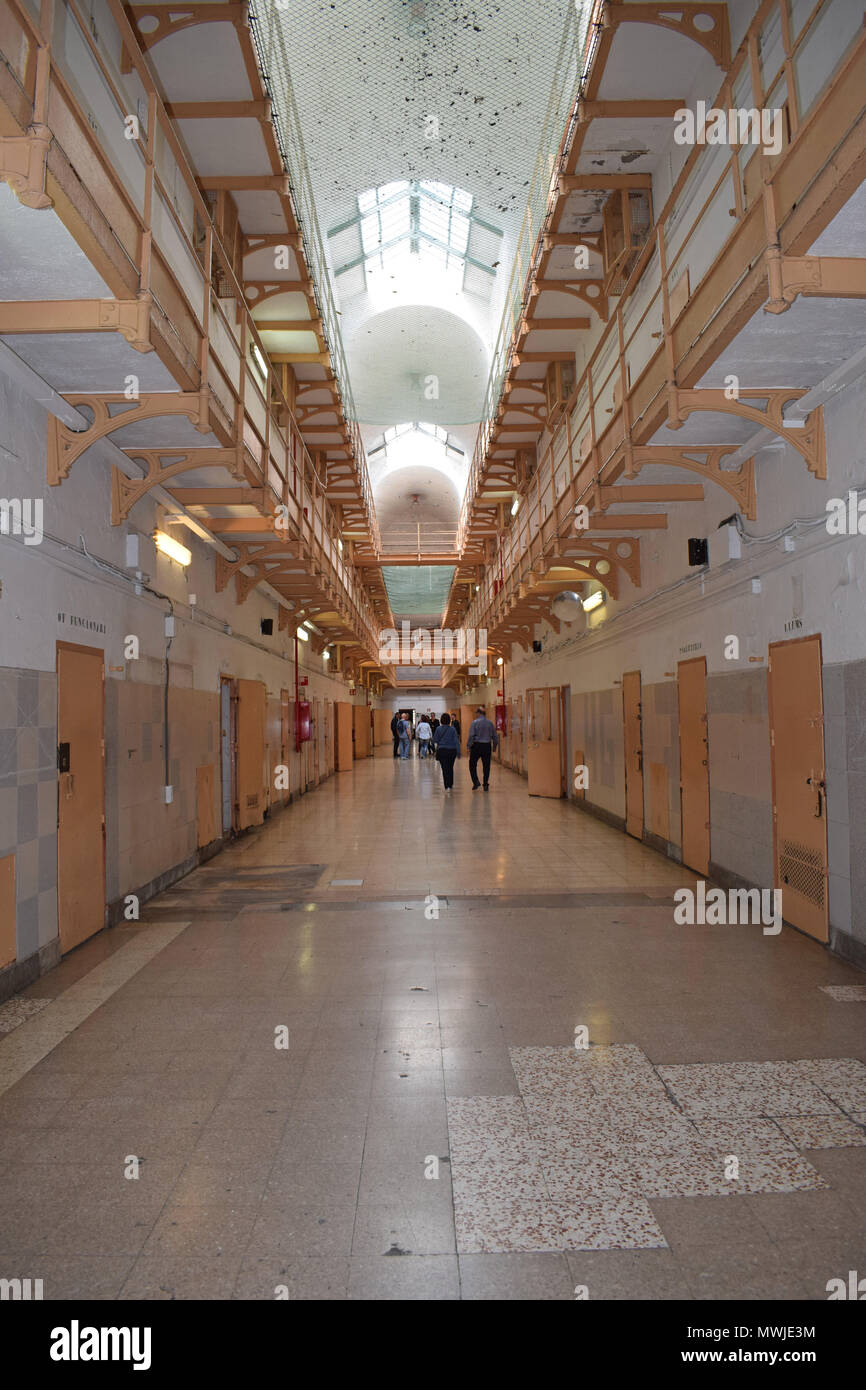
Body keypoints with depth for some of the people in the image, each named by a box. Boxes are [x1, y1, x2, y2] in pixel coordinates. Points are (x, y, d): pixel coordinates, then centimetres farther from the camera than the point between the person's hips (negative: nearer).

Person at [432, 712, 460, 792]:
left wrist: (436, 748, 18)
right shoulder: (452, 729, -3)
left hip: (442, 750, -1)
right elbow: (456, 741, -3)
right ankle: (451, 785, 28)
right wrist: (458, 752, 1)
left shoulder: (438, 729, -3)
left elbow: (435, 741, 2)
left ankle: (447, 787, -14)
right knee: (450, 768, 19)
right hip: (452, 750, 1)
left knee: (445, 769, -3)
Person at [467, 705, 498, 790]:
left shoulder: (475, 722, -7)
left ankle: (476, 781, -3)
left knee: (472, 764, 8)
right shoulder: (490, 723, 6)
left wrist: (468, 746, -6)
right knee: (486, 766, 8)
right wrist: (494, 747, 18)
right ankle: (486, 785, 10)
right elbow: (495, 736, 9)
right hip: (487, 746, 4)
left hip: (477, 745, -4)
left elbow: (471, 736, -13)